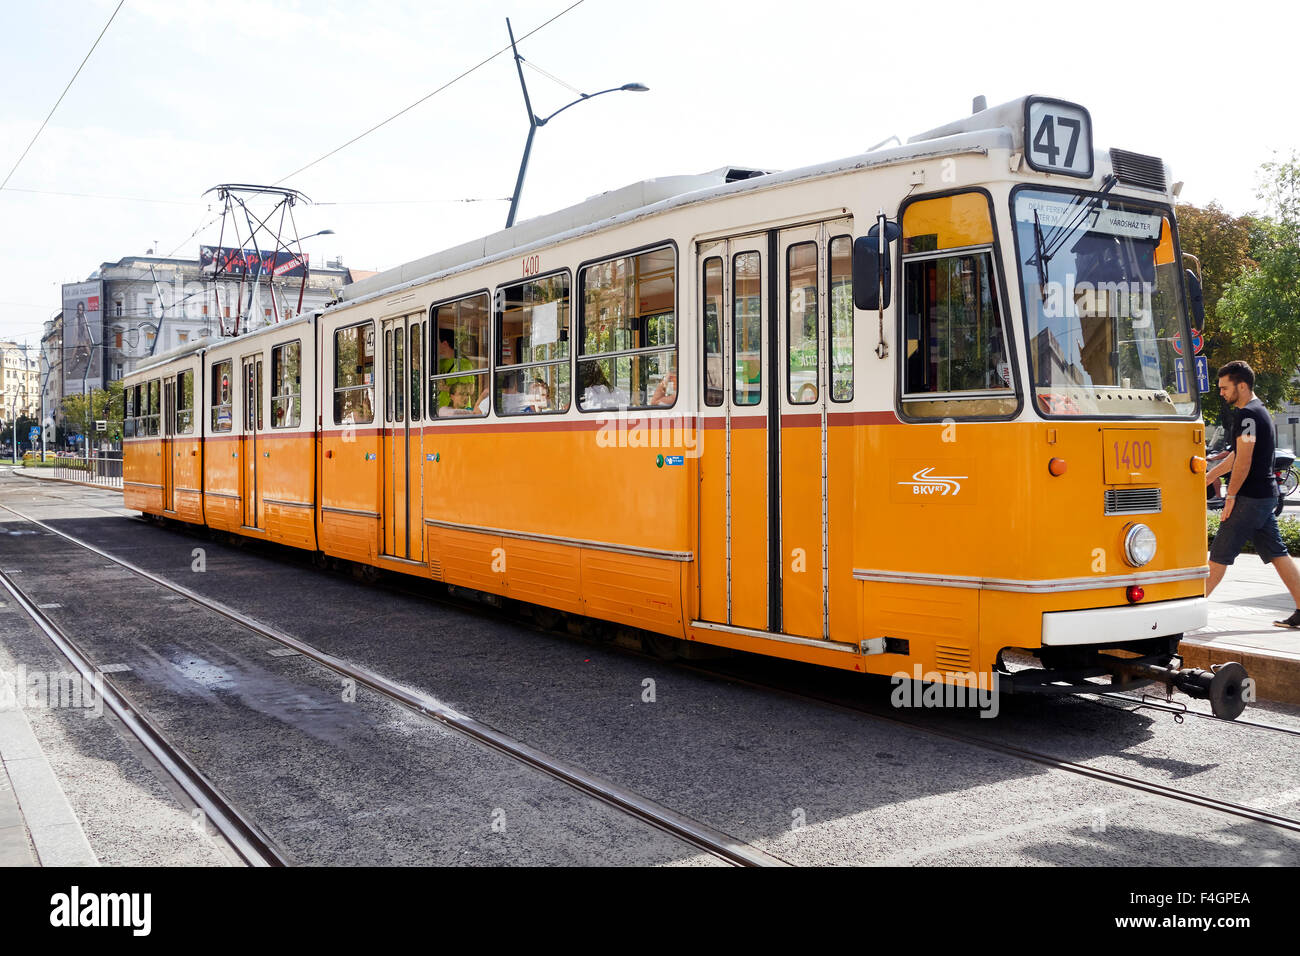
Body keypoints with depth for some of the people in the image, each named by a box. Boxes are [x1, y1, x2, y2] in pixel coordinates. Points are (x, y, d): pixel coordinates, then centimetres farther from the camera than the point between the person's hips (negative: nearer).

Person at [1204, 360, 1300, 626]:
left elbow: (1243, 460, -19)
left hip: (1250, 497, -10)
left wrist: (1231, 496, -14)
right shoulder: (1259, 411, 18)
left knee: (1220, 555, -5)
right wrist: (1206, 478, 22)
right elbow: (1235, 457, 23)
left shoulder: (1247, 414, -14)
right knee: (1277, 554, 10)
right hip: (1266, 495, 10)